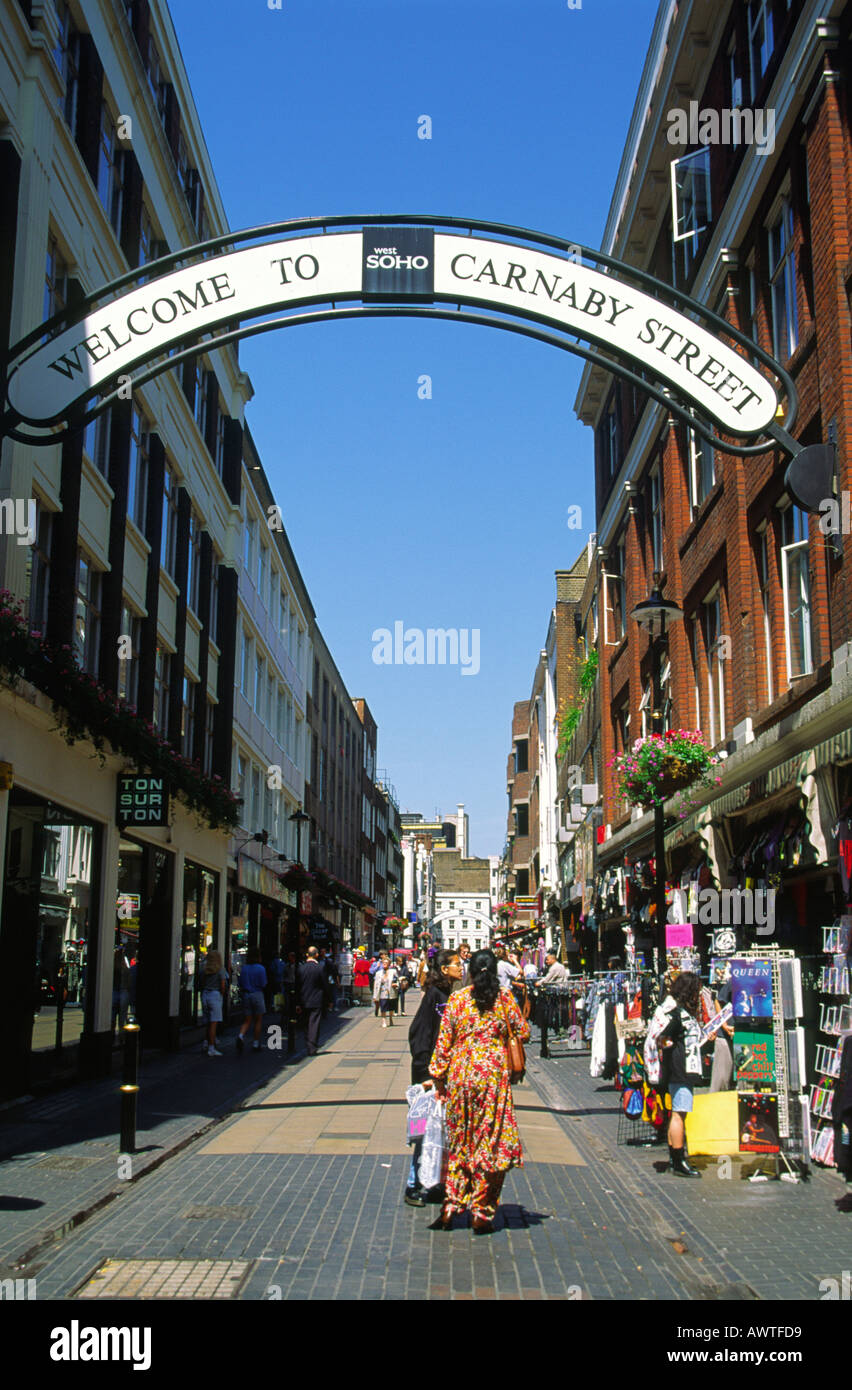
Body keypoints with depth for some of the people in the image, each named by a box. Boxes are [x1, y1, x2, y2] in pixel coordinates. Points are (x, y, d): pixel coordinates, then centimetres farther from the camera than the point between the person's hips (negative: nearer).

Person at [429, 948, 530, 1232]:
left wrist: (438, 1074, 8)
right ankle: (482, 1213, 8)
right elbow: (523, 1033, 2)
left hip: (459, 1074, 2)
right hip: (493, 1075, -2)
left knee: (457, 1140, 14)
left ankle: (451, 1207, 17)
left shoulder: (457, 998, 0)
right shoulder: (504, 997, -2)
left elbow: (444, 1040, 1)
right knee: (490, 1142, 6)